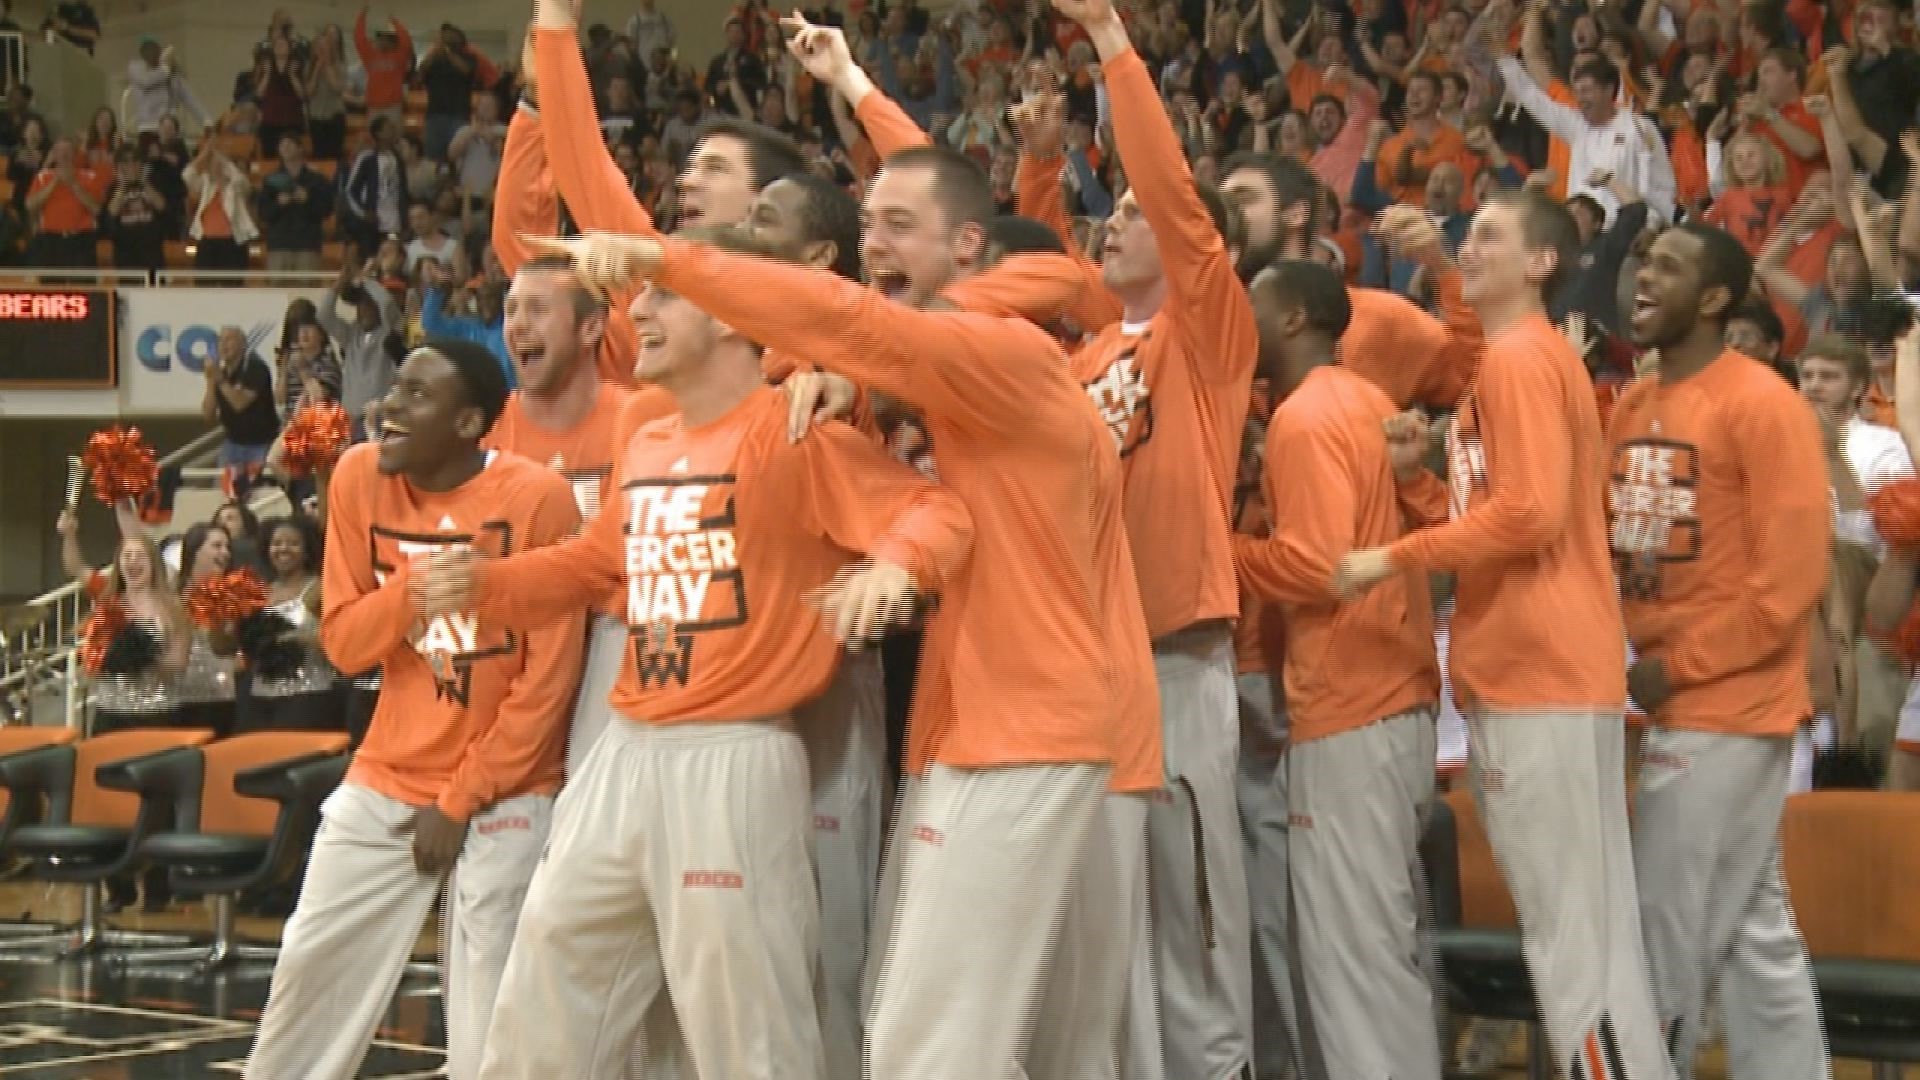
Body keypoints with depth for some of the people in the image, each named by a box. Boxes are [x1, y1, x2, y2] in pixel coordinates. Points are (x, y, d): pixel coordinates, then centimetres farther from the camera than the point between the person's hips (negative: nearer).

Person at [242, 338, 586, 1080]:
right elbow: (343, 643, 0)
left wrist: (462, 800, -10)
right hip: (385, 776, 5)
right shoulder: (359, 476, -3)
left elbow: (549, 679, -13)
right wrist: (419, 581, -18)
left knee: (488, 1006, -4)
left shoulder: (538, 497, -16)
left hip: (503, 791, -4)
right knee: (313, 965, 9)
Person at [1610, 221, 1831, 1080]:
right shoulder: (1632, 408, 12)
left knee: (1670, 923, -3)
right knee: (1752, 930, 13)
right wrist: (1622, 652, -3)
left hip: (1728, 708, -8)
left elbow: (1794, 572, -16)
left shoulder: (1761, 404, -11)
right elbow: (1616, 544, 16)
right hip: (1674, 707, 8)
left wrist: (1681, 666, -15)